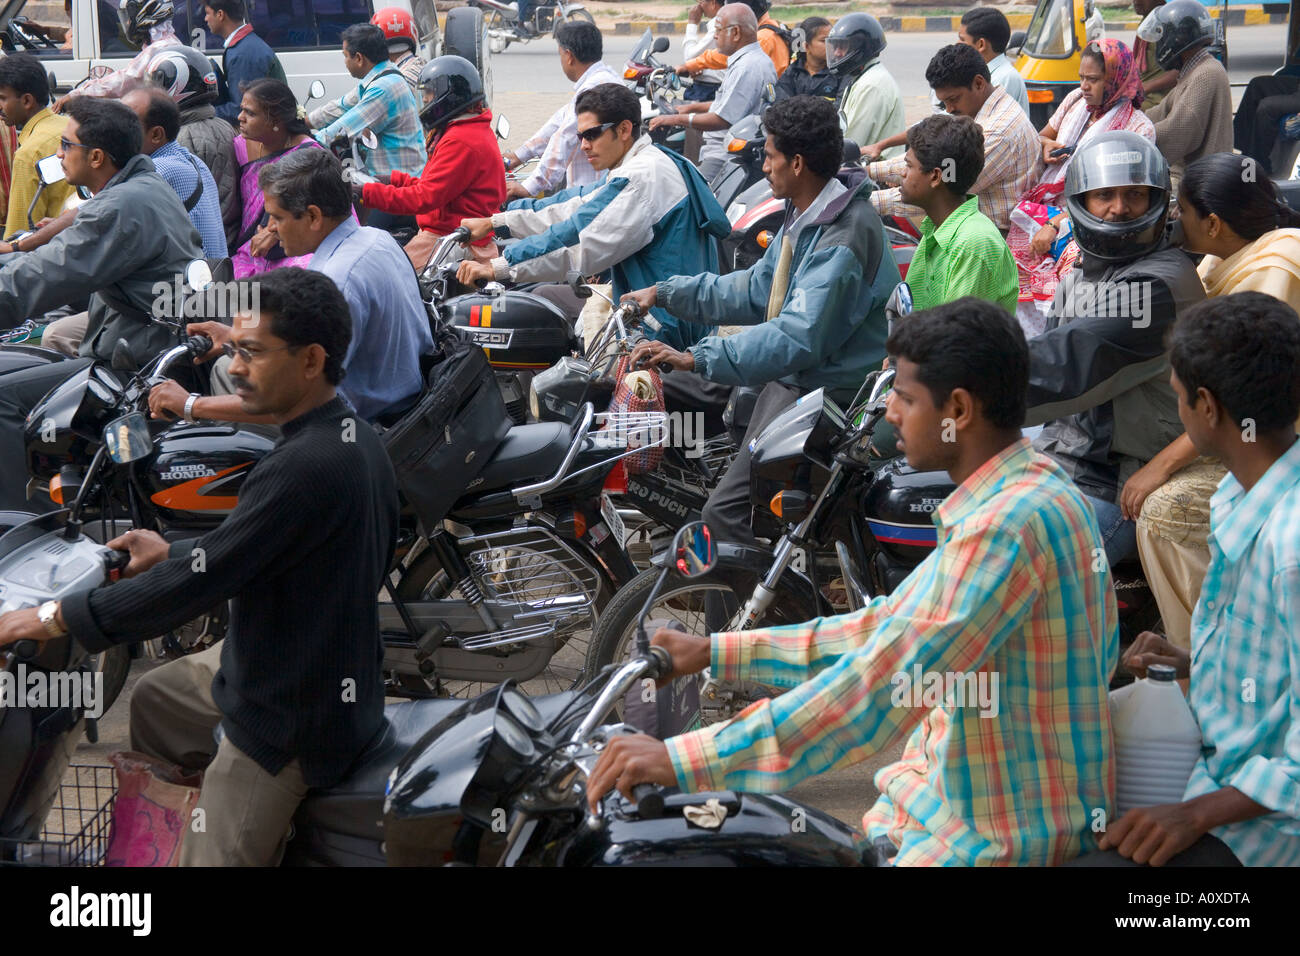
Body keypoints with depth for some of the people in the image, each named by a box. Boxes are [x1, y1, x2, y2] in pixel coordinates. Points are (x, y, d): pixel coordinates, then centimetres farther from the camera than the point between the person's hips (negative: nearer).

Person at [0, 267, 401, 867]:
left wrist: (57, 619, -19)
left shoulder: (305, 467, -30)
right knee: (146, 700, 24)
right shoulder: (356, 439, 1)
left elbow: (203, 578, -28)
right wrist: (174, 553, 15)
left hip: (291, 714, -10)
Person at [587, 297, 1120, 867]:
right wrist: (715, 653, 12)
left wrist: (685, 762, -31)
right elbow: (890, 627, 14)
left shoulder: (1009, 525, -24)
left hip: (996, 841, -9)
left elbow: (883, 686, -31)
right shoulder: (1021, 494, 9)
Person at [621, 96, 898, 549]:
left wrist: (698, 358, -35)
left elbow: (799, 337, -32)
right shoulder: (806, 215, 10)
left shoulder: (843, 238, -24)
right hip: (789, 377, 11)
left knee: (727, 512, -18)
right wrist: (667, 293, 15)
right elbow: (757, 290, 20)